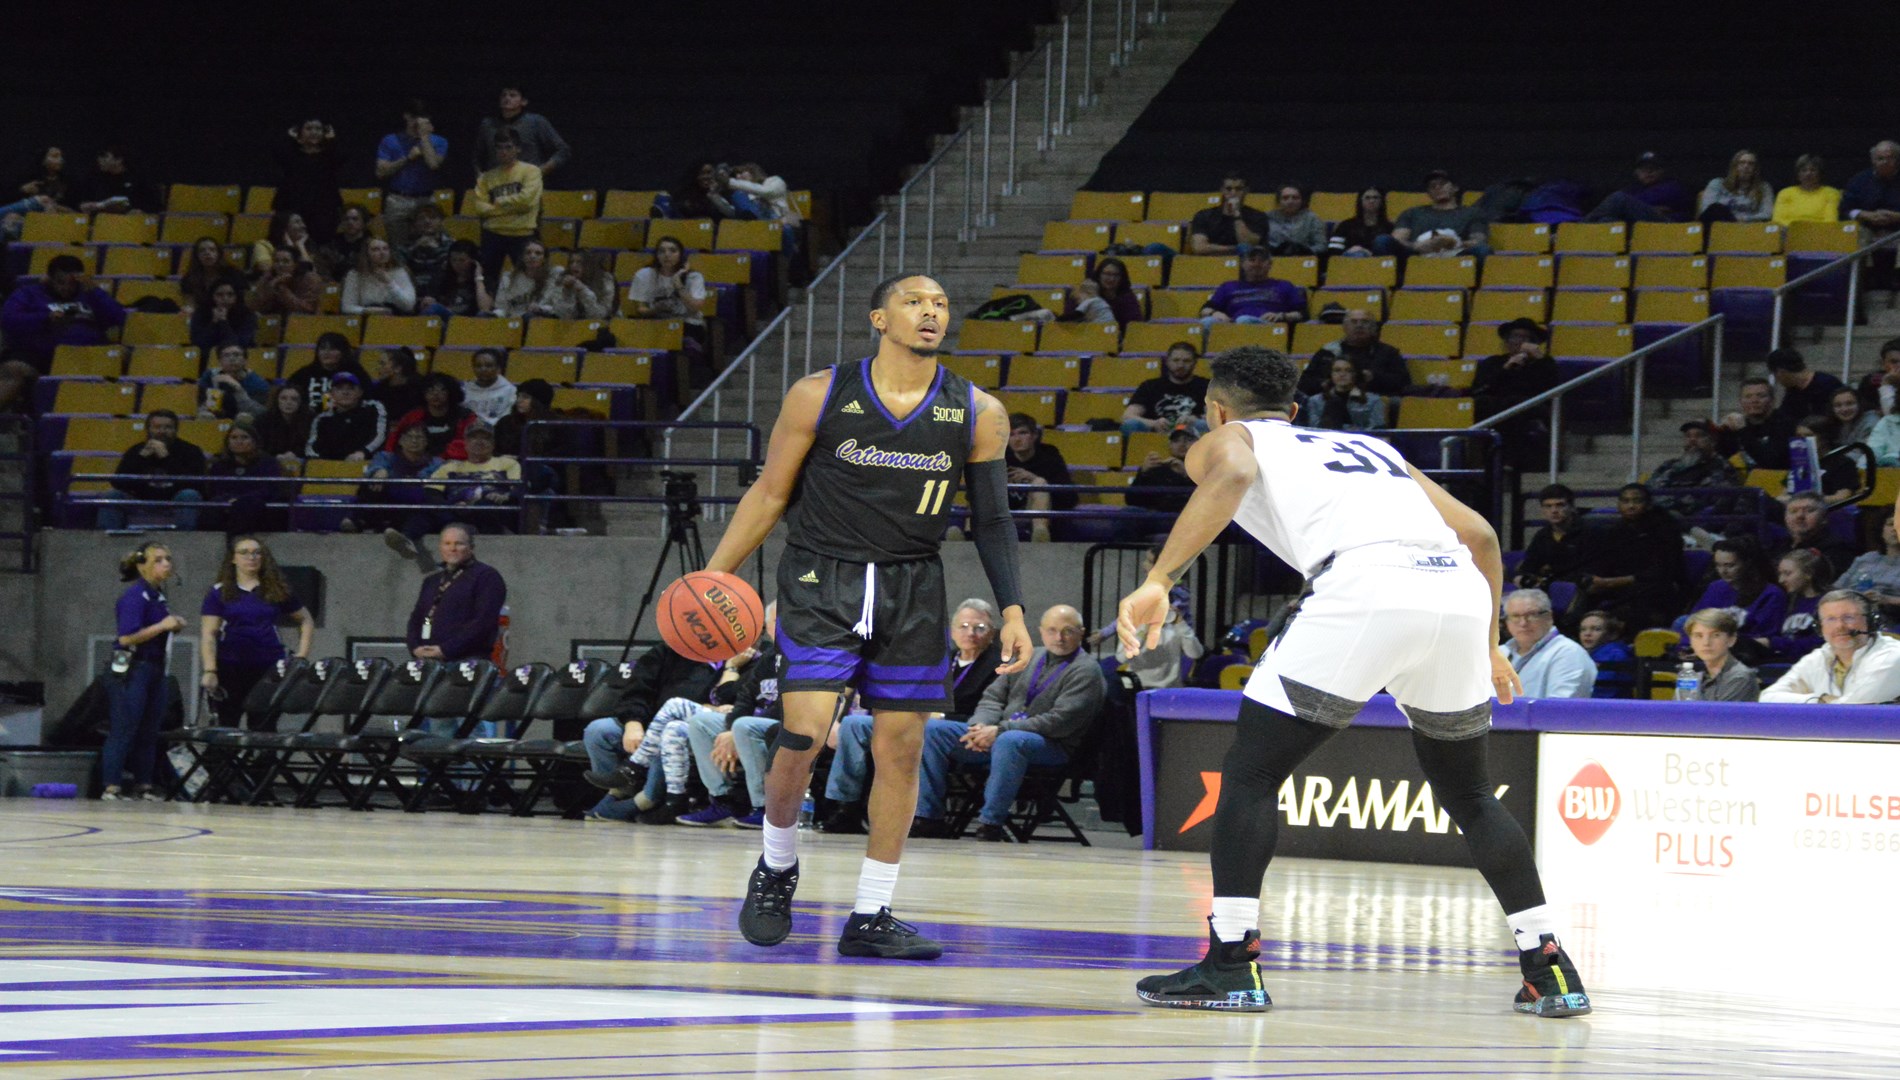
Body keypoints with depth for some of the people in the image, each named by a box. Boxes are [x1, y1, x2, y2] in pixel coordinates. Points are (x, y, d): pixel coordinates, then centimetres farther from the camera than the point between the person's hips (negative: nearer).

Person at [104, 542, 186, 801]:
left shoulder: (158, 595, 14)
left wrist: (173, 626, 6)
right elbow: (127, 637, -21)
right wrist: (162, 626, -18)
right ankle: (112, 787, -6)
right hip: (132, 670, -9)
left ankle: (143, 786, 13)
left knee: (149, 731, 9)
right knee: (124, 730, -7)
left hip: (155, 669, 9)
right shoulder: (135, 596, -14)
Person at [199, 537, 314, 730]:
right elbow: (208, 635, -3)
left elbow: (306, 621, 19)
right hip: (230, 669, -1)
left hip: (270, 670, 1)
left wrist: (302, 654, 6)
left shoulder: (277, 591, 9)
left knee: (264, 729, -1)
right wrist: (210, 671, -15)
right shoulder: (219, 593, 4)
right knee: (226, 729, 1)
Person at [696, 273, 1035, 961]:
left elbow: (992, 519, 7)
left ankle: (870, 918, 10)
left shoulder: (978, 415, 0)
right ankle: (776, 871, 13)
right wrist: (713, 576, -3)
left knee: (900, 748, 1)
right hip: (822, 580, -3)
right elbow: (771, 492, 2)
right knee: (804, 734, -14)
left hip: (913, 592, 3)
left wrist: (1012, 611, -2)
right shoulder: (819, 397, -6)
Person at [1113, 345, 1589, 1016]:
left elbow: (1233, 475, -4)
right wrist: (1487, 646, 42)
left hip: (1366, 587, -5)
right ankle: (1550, 970, 20)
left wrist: (1159, 581, -12)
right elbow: (1479, 534, 31)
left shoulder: (1223, 440, 23)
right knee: (1467, 793, 24)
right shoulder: (1369, 446, 38)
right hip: (1460, 590, 5)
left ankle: (1231, 965, 2)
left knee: (1252, 771, 9)